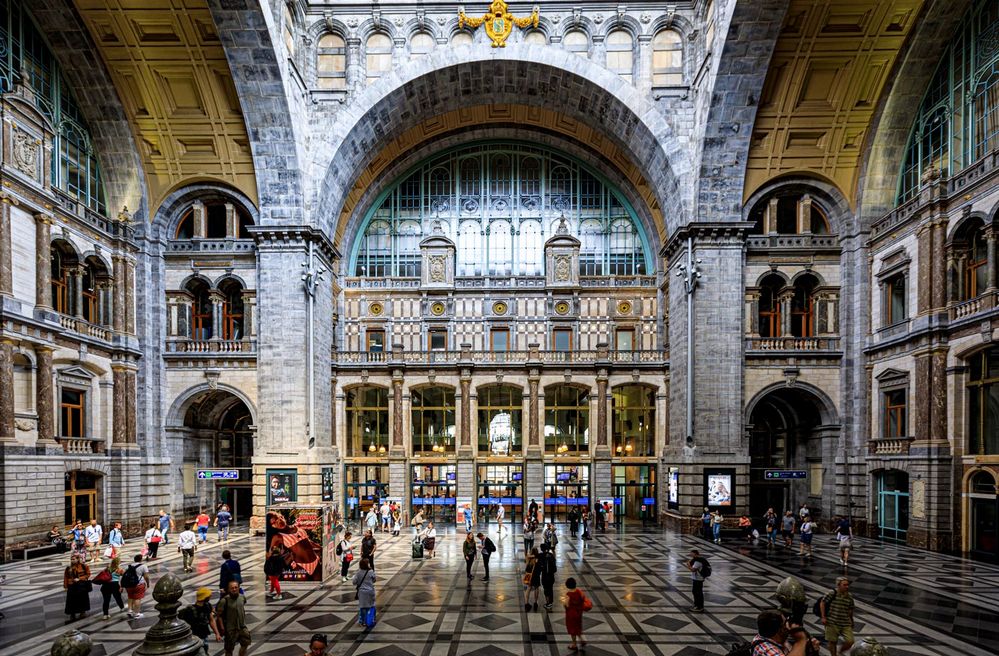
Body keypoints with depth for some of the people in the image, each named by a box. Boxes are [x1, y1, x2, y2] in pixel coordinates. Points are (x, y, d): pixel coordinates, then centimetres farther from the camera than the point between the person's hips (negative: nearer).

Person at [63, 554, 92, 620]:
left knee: (82, 599, 6)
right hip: (72, 586, 2)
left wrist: (79, 578, -14)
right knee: (72, 601, 2)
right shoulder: (68, 569, 5)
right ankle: (72, 614, 13)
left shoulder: (83, 566, -3)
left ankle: (83, 612, 20)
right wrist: (66, 586, -1)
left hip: (82, 586, -2)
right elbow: (65, 578, 6)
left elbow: (88, 574, -4)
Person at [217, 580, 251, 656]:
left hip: (242, 627, 5)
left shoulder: (242, 597, -2)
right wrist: (222, 627, -16)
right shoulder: (224, 600, -19)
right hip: (231, 629, -5)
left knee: (245, 644, 12)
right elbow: (219, 615, -16)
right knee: (229, 649, 9)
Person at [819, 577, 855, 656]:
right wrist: (823, 617, -8)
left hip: (846, 624, 4)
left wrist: (851, 621, 23)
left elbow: (850, 610, 16)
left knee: (850, 641, -4)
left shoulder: (849, 597, 3)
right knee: (832, 641, 6)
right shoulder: (832, 594, -11)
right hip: (832, 623, -4)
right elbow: (822, 603, -6)